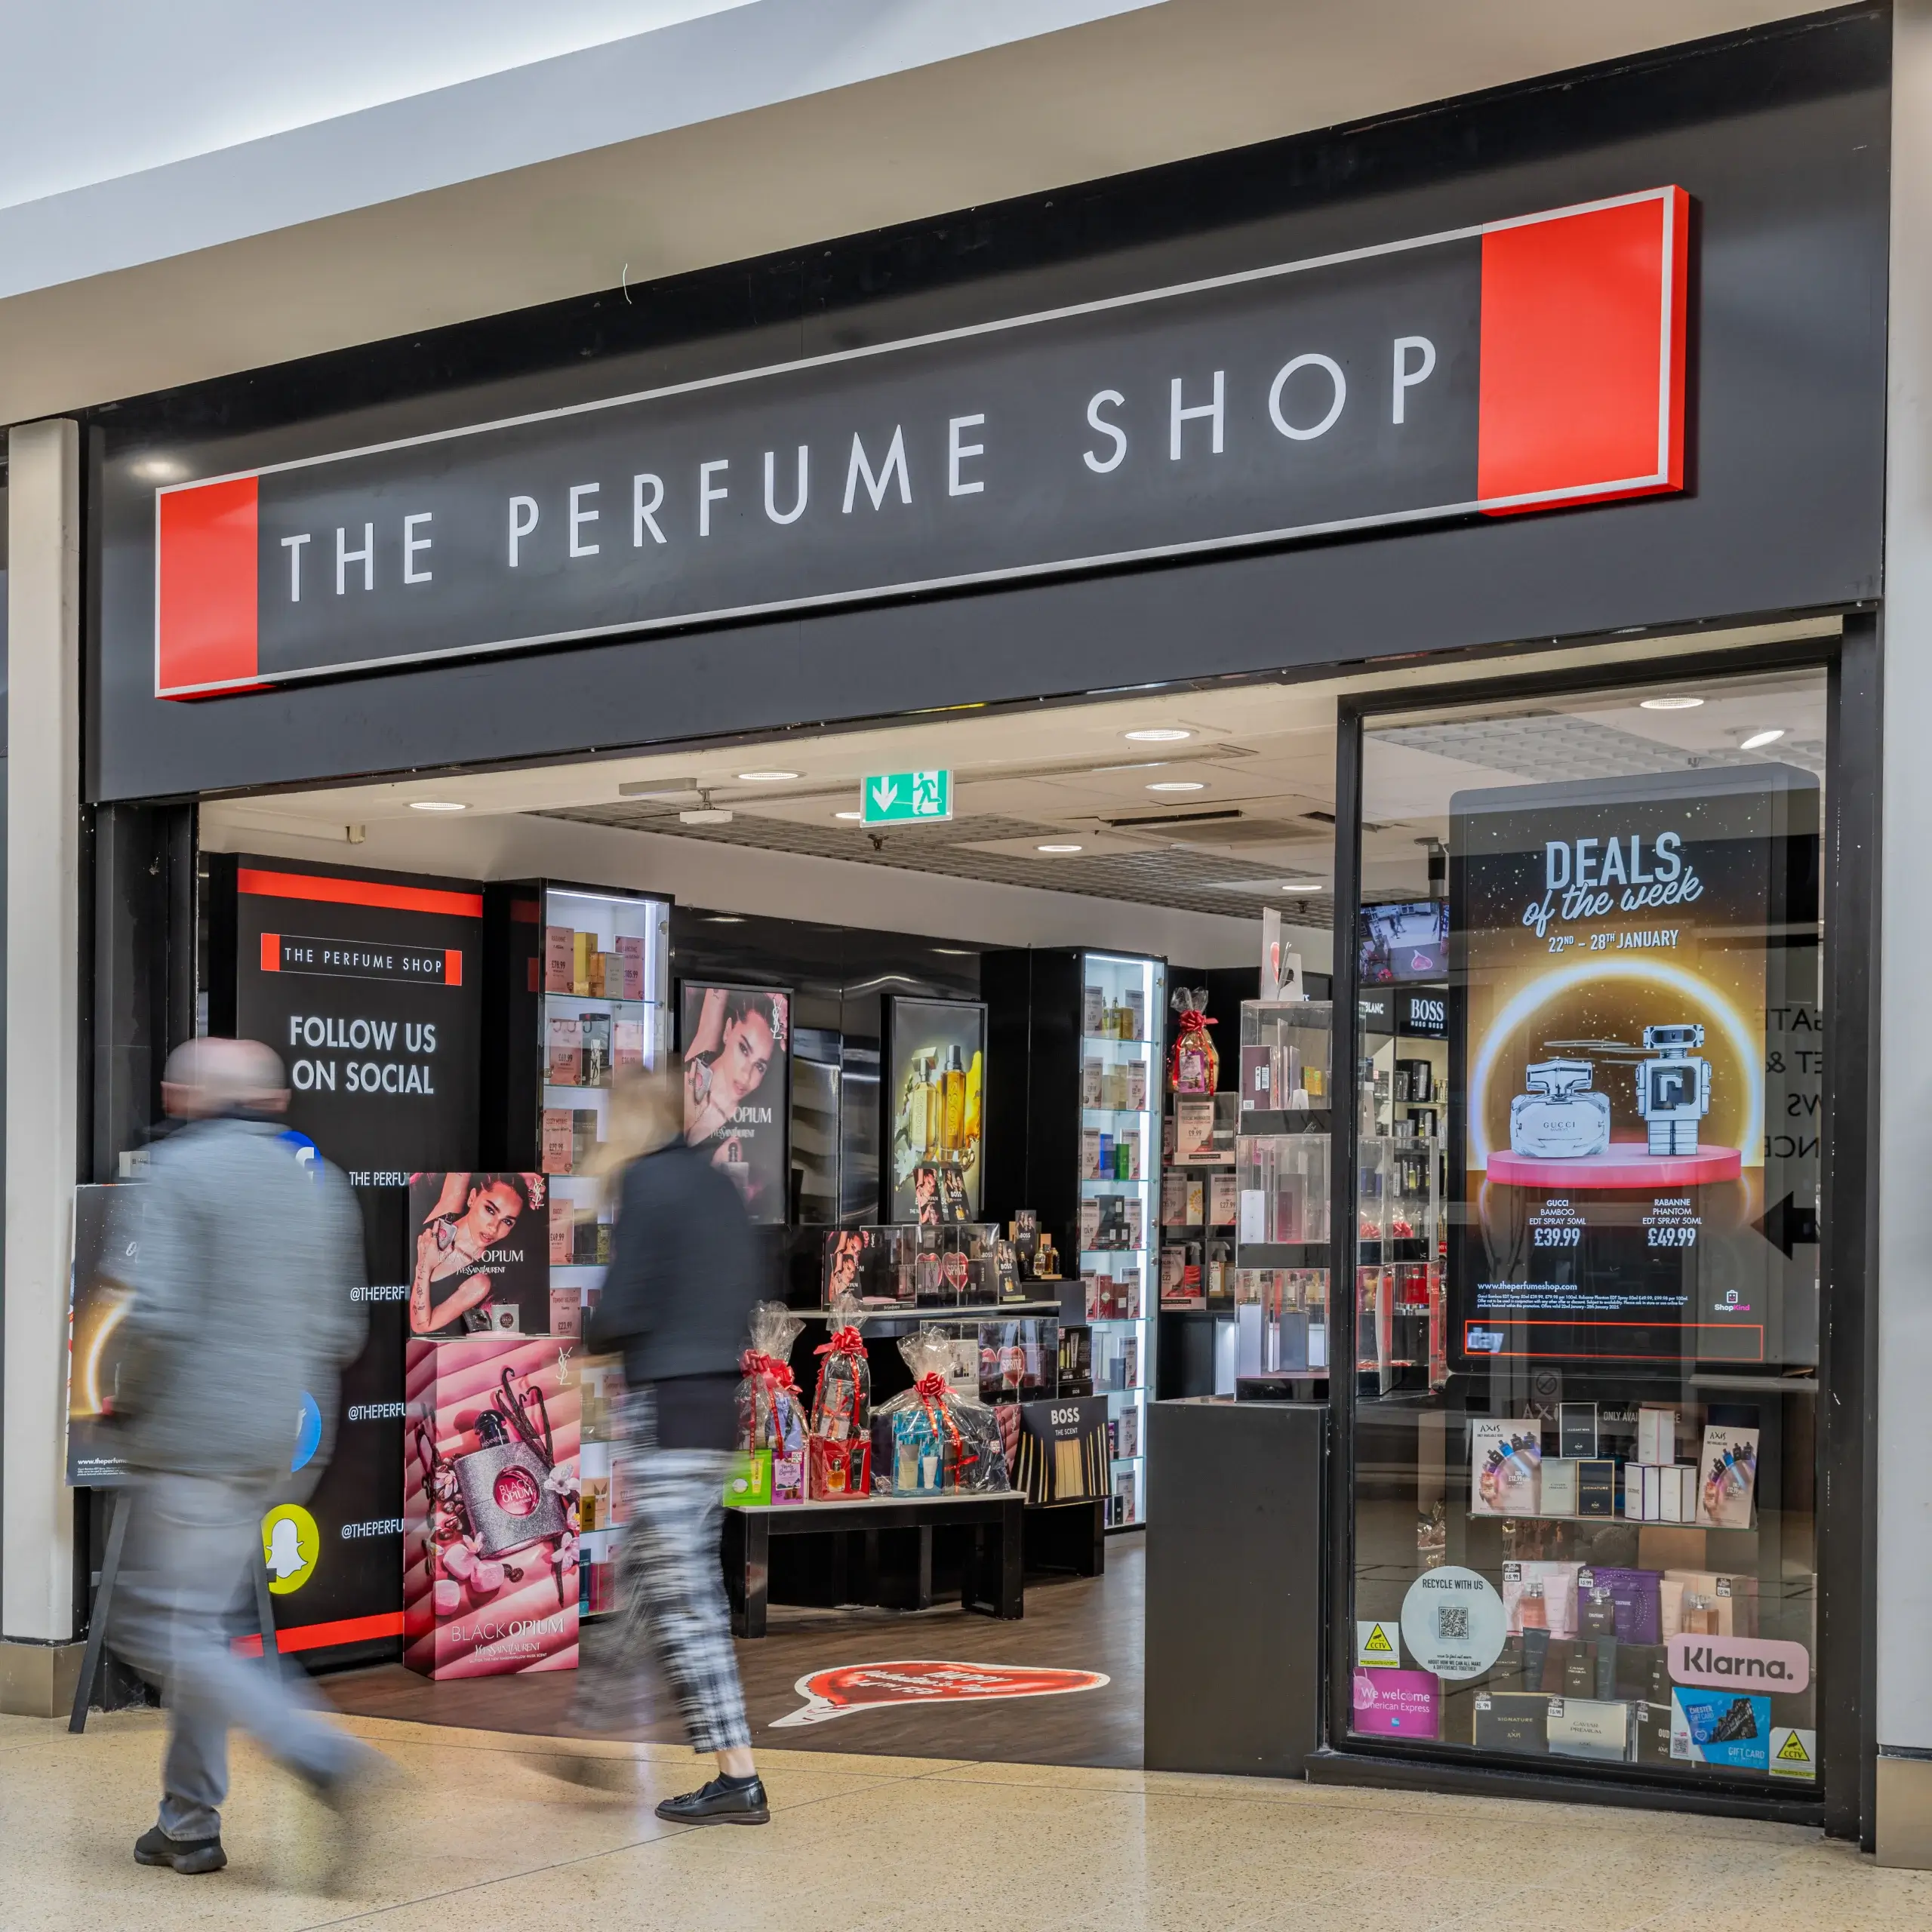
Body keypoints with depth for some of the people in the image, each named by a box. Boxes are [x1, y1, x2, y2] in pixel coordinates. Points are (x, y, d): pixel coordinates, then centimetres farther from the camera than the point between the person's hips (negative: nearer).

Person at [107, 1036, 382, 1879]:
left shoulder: (174, 1174, -10)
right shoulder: (318, 1184, 12)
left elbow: (157, 1317, -20)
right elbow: (343, 1334, 12)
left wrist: (125, 1401, -3)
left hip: (196, 1437, -8)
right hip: (285, 1442, 8)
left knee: (157, 1627, -3)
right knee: (200, 1624, 17)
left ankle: (319, 1752, -16)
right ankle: (189, 1823, 18)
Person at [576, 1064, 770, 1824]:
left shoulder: (646, 1182, -10)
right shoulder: (718, 1184, 14)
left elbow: (621, 1314, -14)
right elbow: (744, 1301, 17)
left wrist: (582, 1333, 6)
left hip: (666, 1409, -9)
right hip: (720, 1399, 9)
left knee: (683, 1598, -4)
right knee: (642, 1579, 17)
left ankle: (737, 1780, -3)